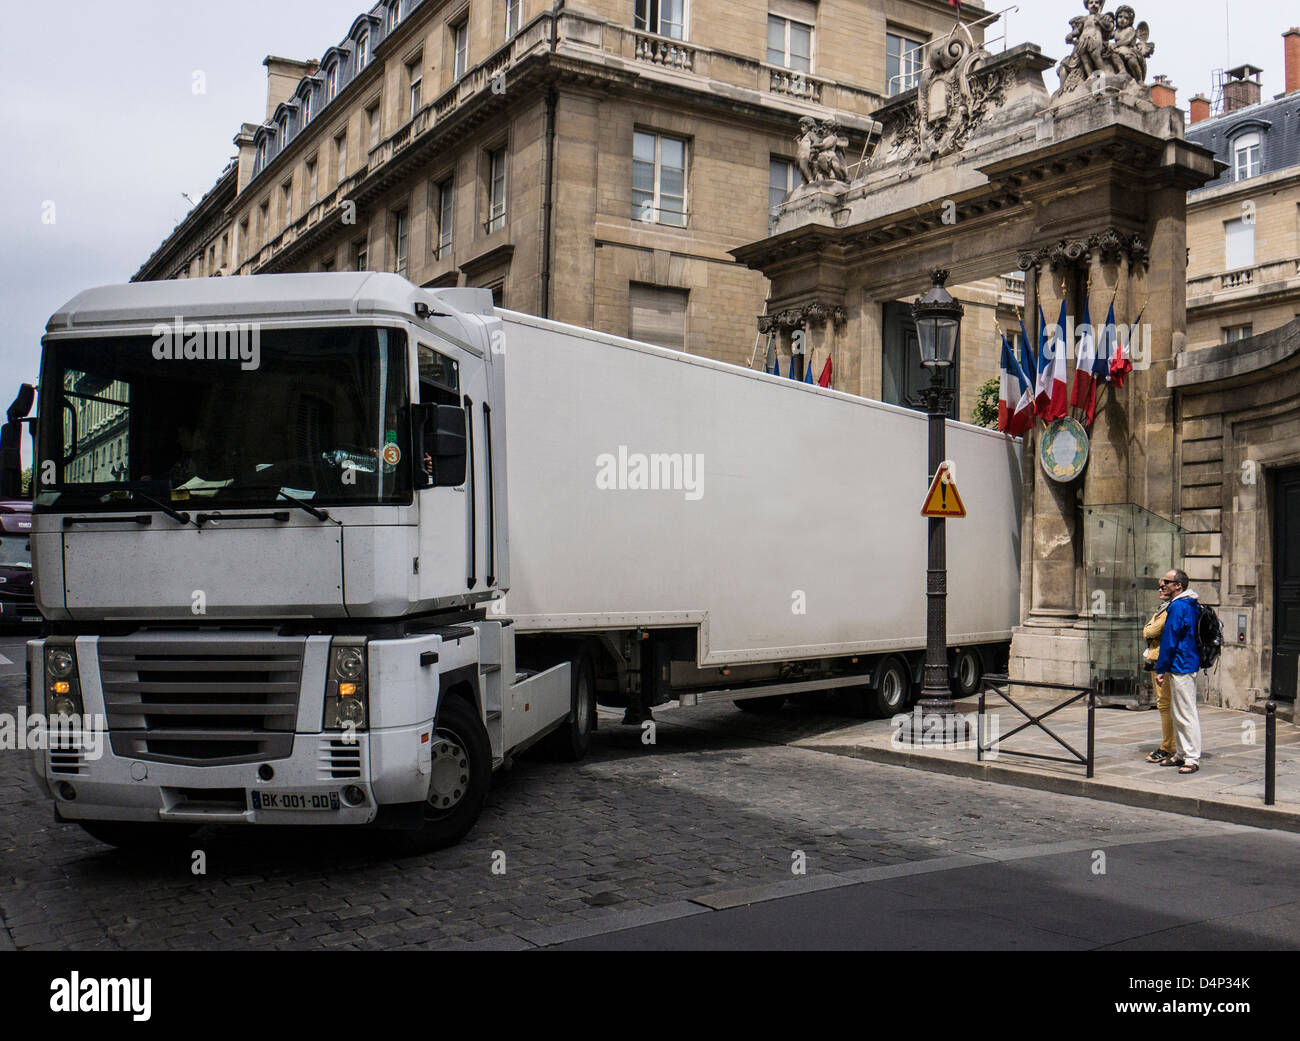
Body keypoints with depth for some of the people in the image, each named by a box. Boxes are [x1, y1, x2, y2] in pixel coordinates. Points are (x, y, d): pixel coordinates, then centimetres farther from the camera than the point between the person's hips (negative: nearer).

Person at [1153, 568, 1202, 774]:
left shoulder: (1178, 606, -17)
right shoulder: (1192, 604, 14)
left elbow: (1169, 640, -17)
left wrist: (1161, 669, -13)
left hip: (1181, 665, -11)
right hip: (1189, 664, 11)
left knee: (1186, 714, -7)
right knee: (1178, 712, 16)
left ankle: (1192, 759, -3)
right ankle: (1182, 754, 22)